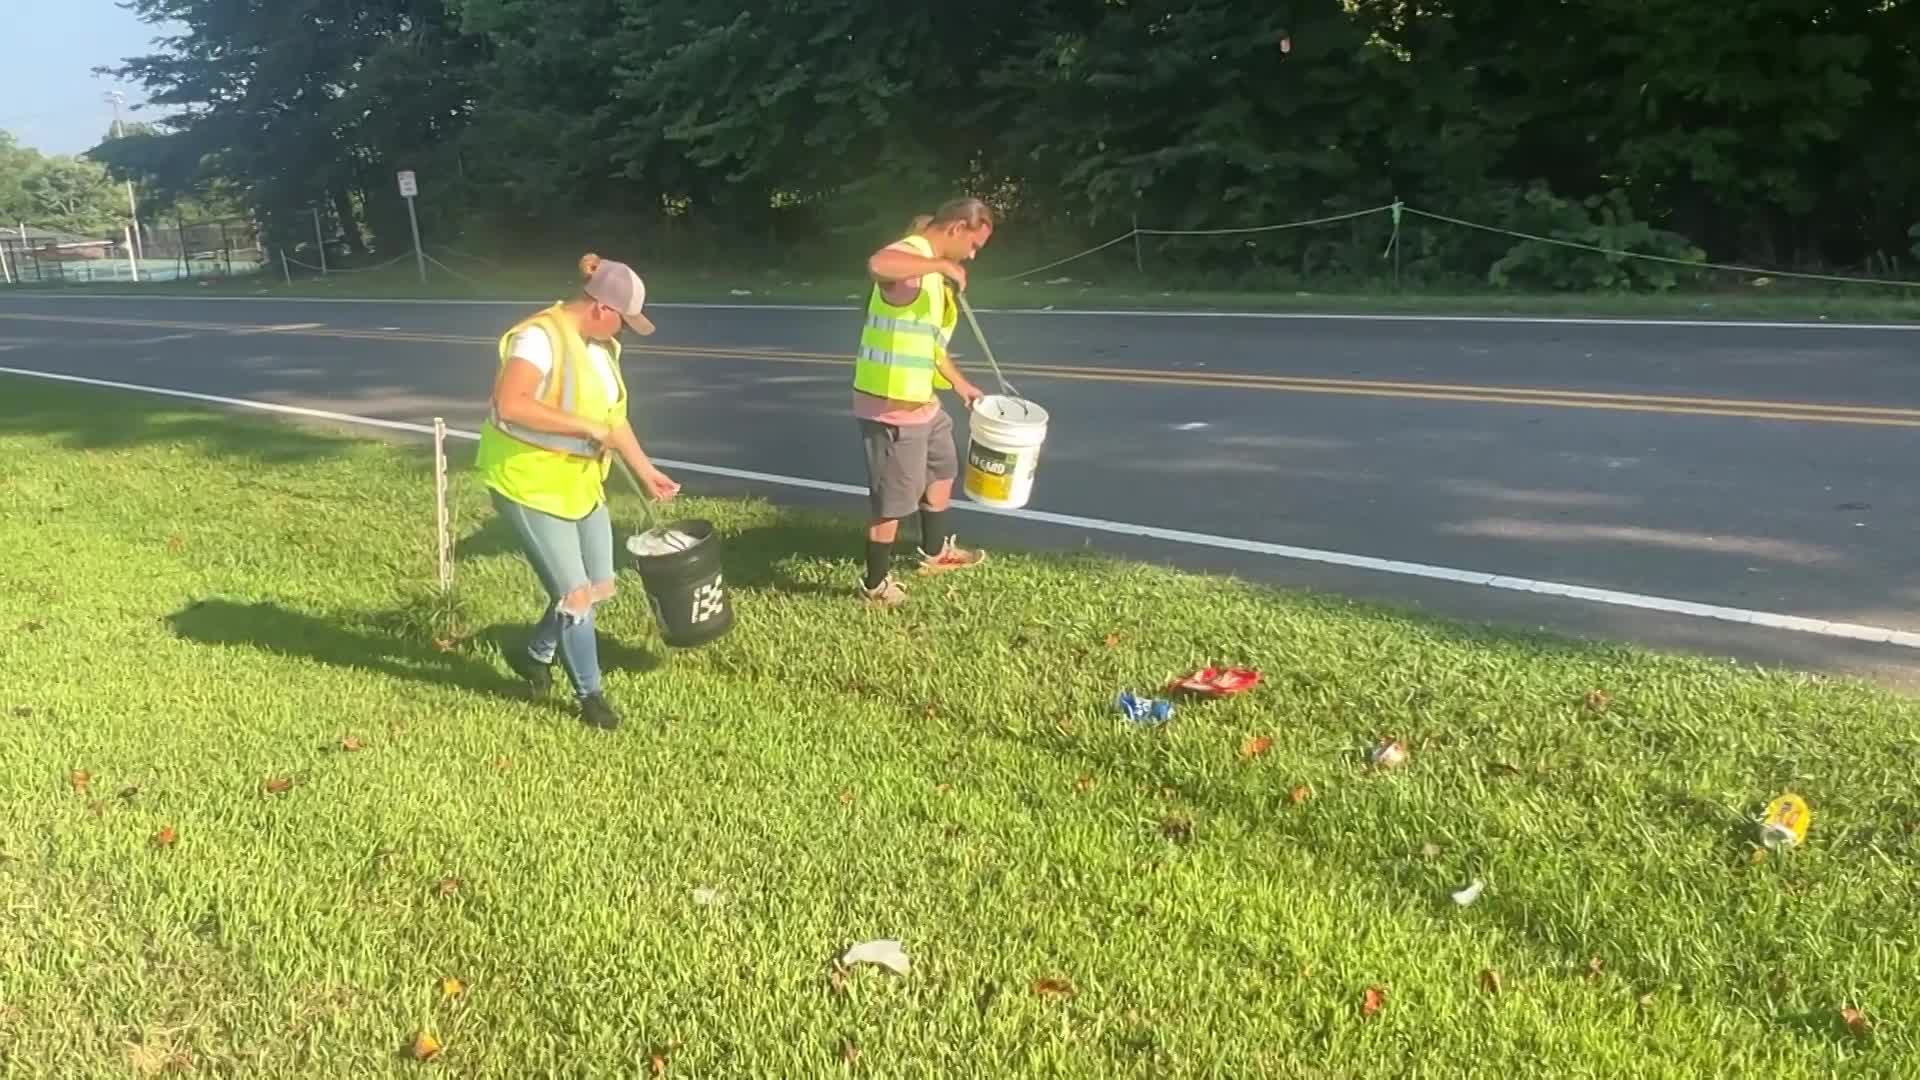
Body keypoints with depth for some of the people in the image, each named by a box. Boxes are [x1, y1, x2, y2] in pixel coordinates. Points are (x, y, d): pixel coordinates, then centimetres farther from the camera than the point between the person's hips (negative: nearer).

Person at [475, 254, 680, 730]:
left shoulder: (603, 346, 6)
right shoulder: (539, 337, -22)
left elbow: (612, 416, 15)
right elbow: (509, 405, -35)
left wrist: (647, 472, 14)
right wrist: (585, 427, -30)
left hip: (580, 483, 9)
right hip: (528, 483, -9)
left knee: (599, 588, 14)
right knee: (574, 594, -4)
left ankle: (534, 655, 37)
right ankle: (590, 694, 16)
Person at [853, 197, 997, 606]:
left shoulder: (933, 271, 14)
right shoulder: (910, 256, -18)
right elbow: (877, 265, -45)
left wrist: (960, 383, 24)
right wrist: (941, 265, -34)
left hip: (920, 399, 11)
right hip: (890, 403, -11)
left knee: (943, 467, 28)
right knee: (894, 496, 1)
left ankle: (936, 551, 47)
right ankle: (876, 584, 17)